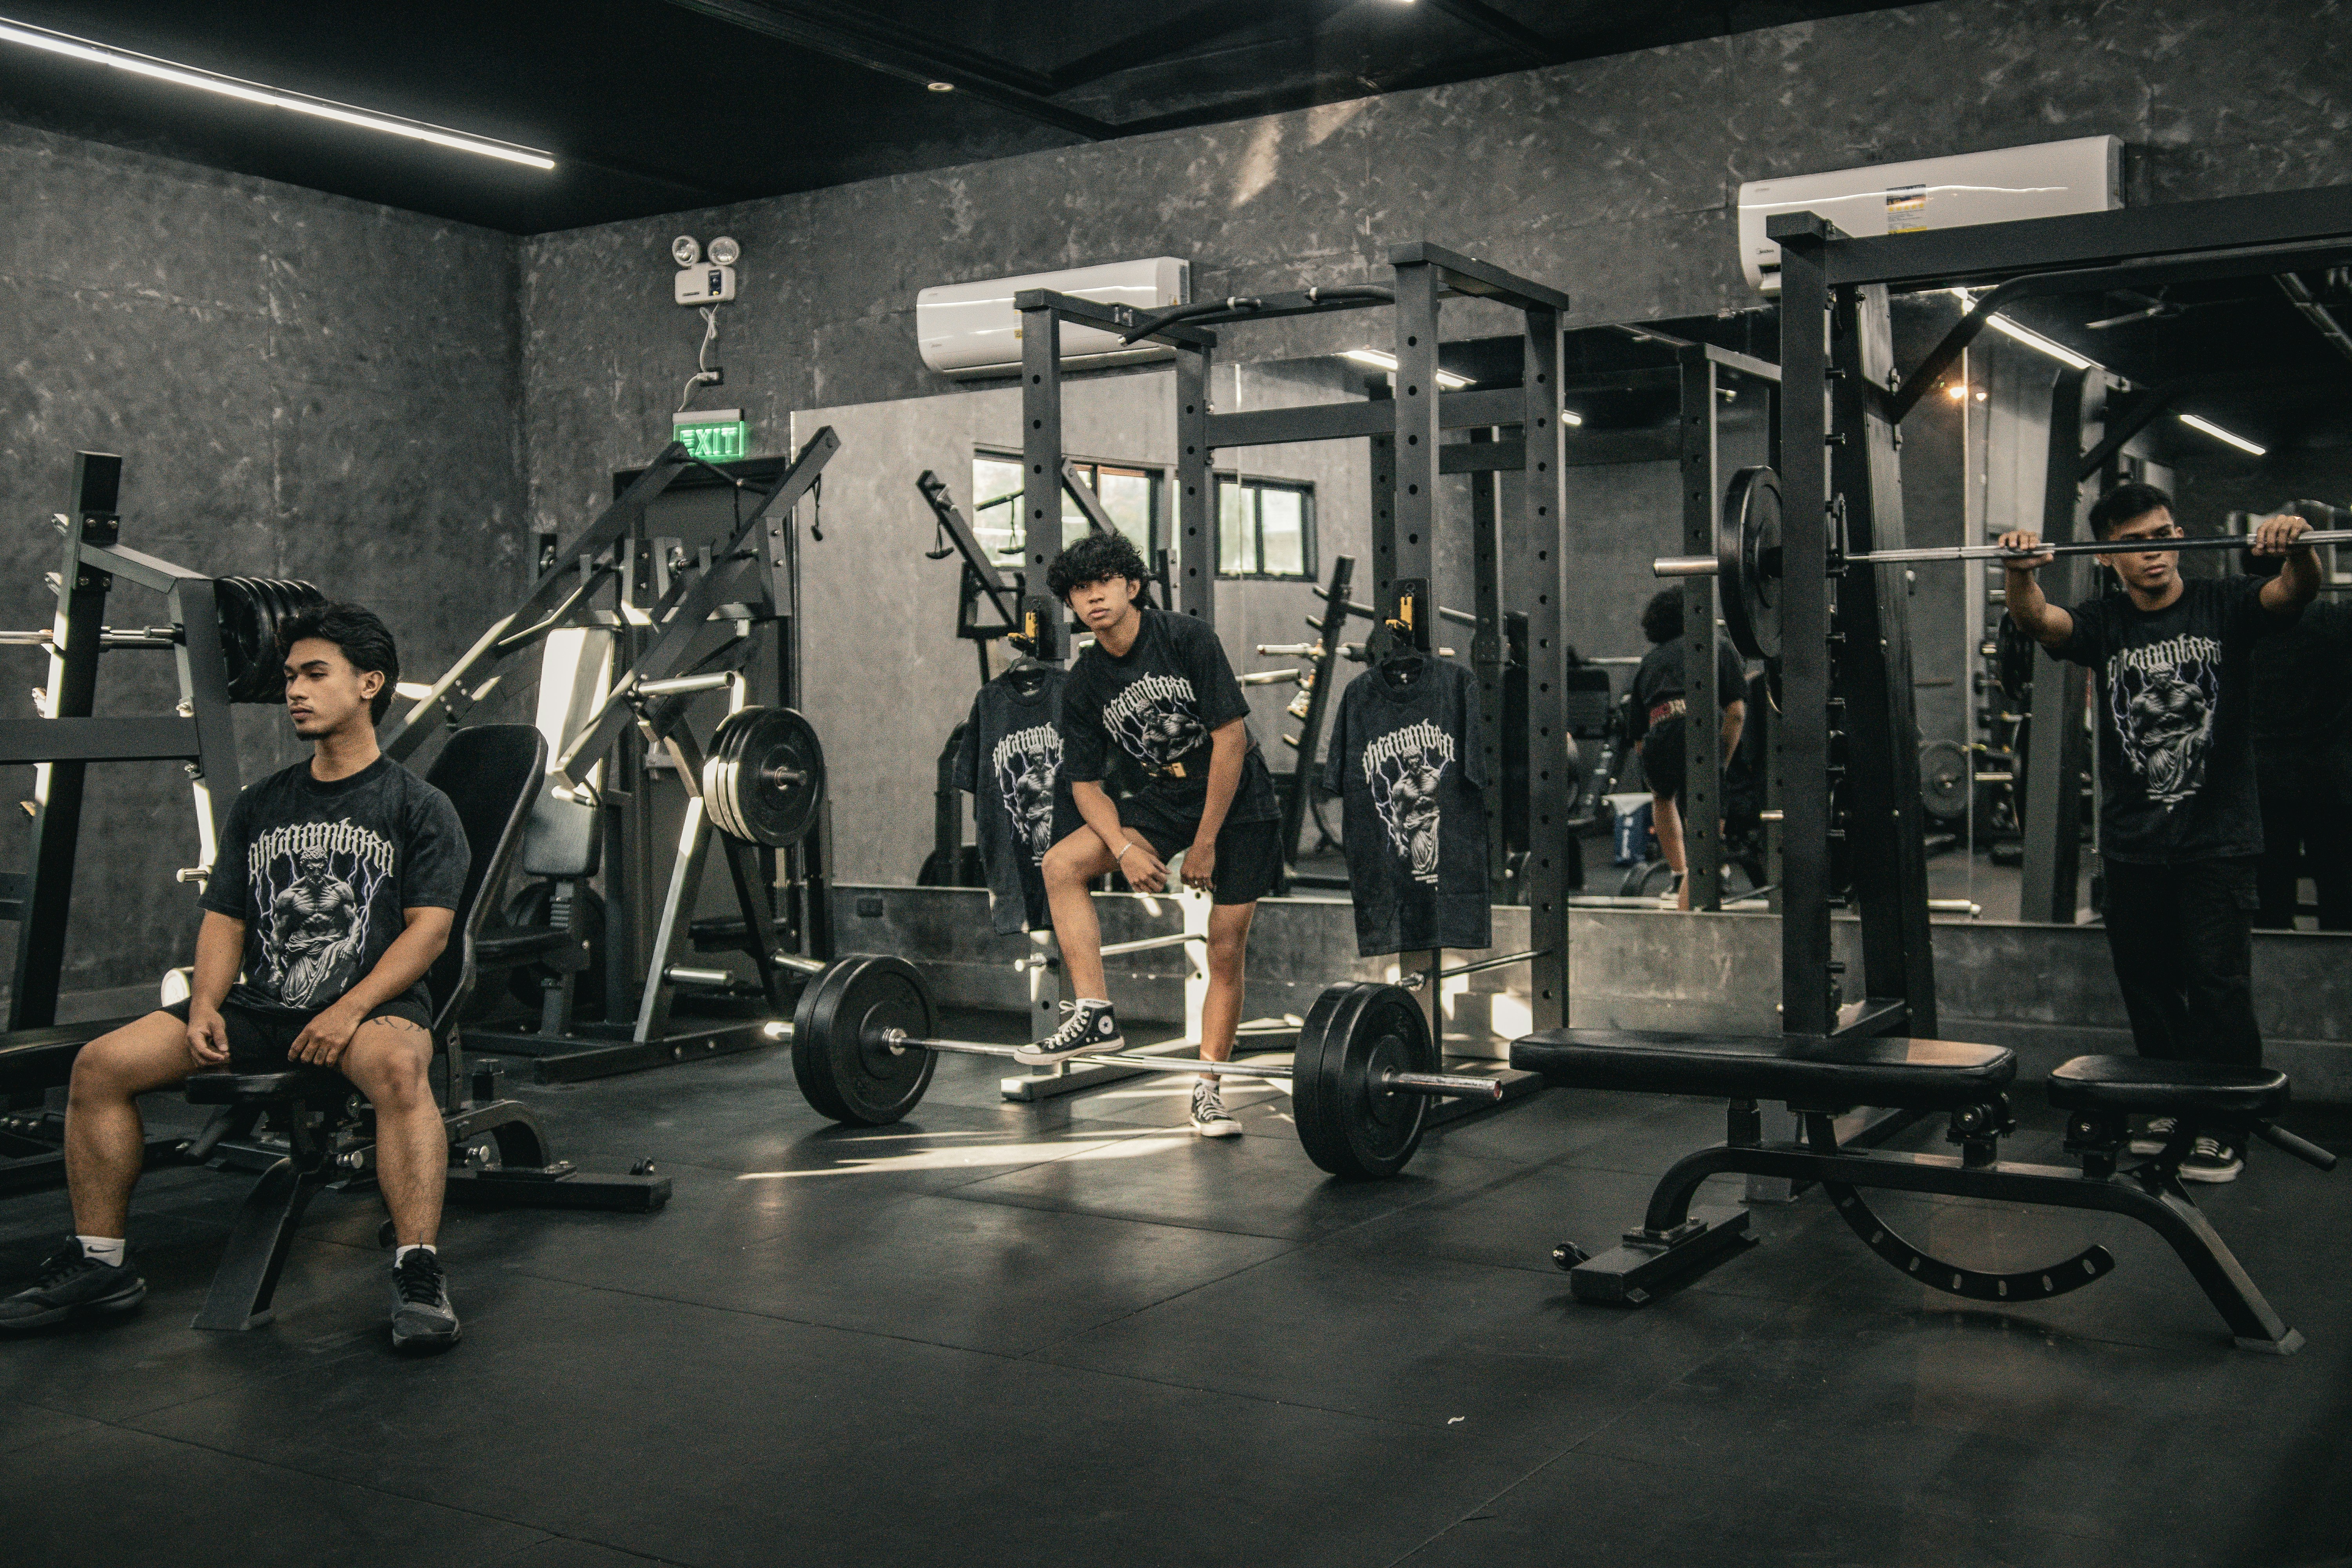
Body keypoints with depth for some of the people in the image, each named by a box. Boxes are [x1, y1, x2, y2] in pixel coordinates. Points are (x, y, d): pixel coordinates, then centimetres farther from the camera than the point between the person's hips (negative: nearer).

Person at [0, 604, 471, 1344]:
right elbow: (225, 916, 15)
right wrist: (205, 1006, -5)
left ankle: (418, 1271, -36)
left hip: (375, 1004, -5)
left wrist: (350, 1010, -20)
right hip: (263, 1007, 5)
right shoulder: (260, 805, 18)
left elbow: (429, 927, -7)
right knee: (101, 1063, -12)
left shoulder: (419, 807, 3)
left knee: (395, 1064, -40)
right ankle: (98, 1264, 0)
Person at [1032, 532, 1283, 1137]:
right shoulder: (1083, 686, -3)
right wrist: (1125, 849, -19)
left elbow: (1231, 740, -18)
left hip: (1238, 799, -4)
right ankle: (1094, 1014, -14)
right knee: (1061, 865, -16)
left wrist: (1206, 844, -16)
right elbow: (1086, 784, 0)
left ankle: (1207, 1090, 4)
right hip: (1164, 795, 5)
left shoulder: (1187, 639, -17)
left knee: (1226, 950, -6)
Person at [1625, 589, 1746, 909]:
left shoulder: (1648, 661, 31)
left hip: (1657, 741, 3)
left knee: (1663, 798, 37)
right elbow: (1736, 712, 8)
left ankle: (1679, 874, 30)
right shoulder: (1717, 646, 23)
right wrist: (1721, 764, 17)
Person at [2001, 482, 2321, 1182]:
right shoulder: (2103, 623, 4)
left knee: (2218, 985, -3)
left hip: (2218, 840, -3)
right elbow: (2037, 620, -16)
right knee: (2148, 987, 11)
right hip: (2133, 843, 3)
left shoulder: (2223, 607, 0)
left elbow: (2295, 592, -19)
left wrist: (2296, 550, -42)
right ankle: (2173, 1106, 26)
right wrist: (2020, 571, -38)